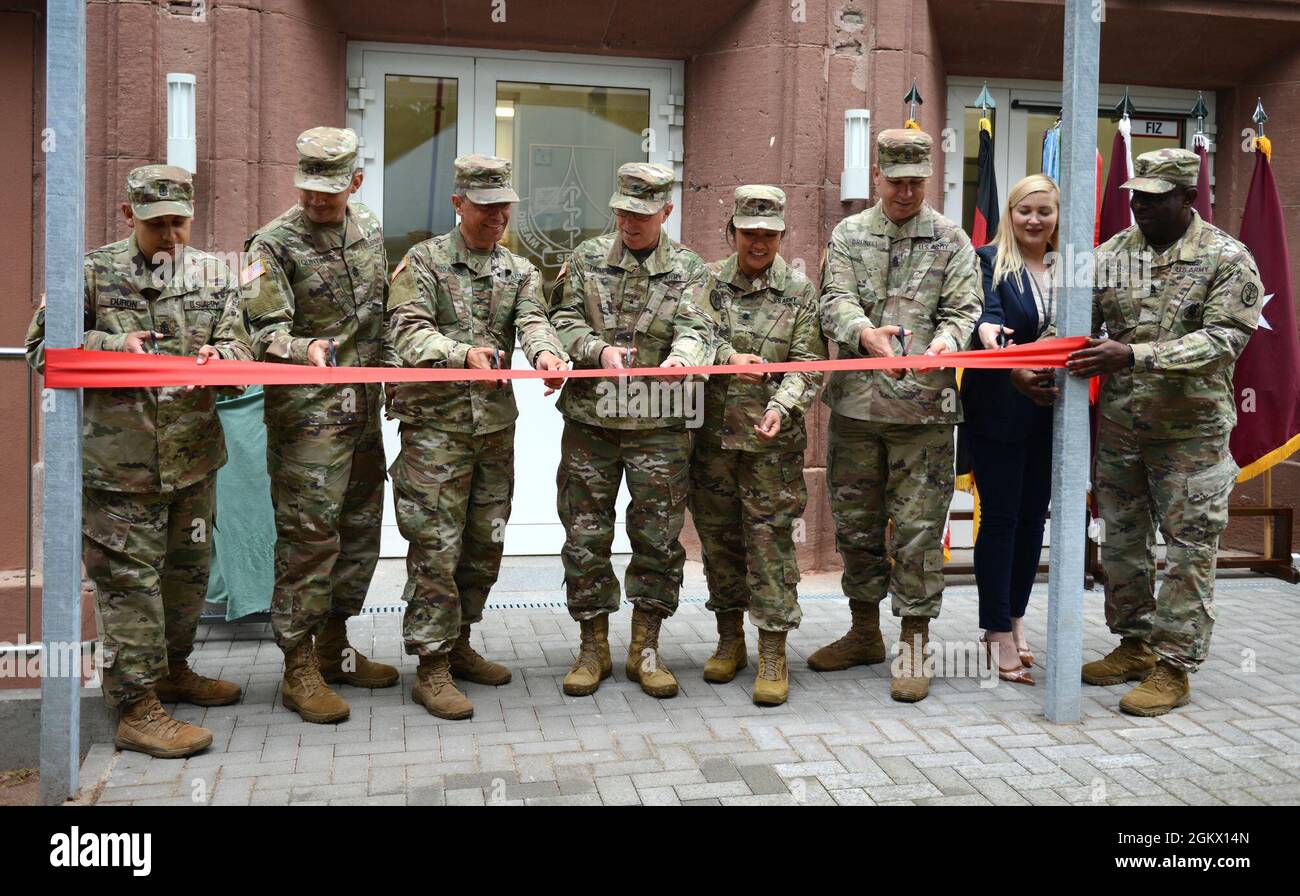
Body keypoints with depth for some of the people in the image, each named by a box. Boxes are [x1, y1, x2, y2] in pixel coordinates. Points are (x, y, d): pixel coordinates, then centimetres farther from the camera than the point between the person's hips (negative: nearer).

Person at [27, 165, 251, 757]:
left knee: (187, 572, 17)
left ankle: (171, 671, 37)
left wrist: (221, 353, -17)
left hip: (193, 457, 5)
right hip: (119, 460, -5)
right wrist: (111, 345, -16)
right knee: (129, 581, -2)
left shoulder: (212, 274, 9)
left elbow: (241, 347, 7)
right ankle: (137, 709, 8)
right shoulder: (93, 273, -2)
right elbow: (41, 349, 0)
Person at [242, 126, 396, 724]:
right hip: (308, 413, -7)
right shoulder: (274, 244, -9)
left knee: (361, 529, 13)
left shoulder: (369, 229, 10)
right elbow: (266, 332, -15)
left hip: (363, 409, 7)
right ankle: (299, 670, 6)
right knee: (309, 536, -6)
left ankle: (334, 649, 28)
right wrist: (306, 350, -35)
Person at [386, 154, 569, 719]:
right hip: (436, 422, -5)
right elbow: (408, 332, -13)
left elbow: (532, 321, -4)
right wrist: (462, 354, -32)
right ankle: (432, 668, 3)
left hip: (497, 422, 6)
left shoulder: (519, 270, 14)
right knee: (436, 546, -6)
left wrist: (544, 351, -29)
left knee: (484, 542, 12)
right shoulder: (424, 261, 0)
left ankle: (458, 645, 28)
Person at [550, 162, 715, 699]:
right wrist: (599, 349, -18)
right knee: (585, 536, 5)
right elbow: (563, 318, 2)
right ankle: (593, 648, 20)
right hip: (589, 419, 1)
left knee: (659, 537, 4)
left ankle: (645, 649, 19)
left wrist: (683, 353, -33)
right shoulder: (587, 258, 9)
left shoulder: (688, 268, 6)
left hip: (660, 425, -1)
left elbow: (696, 326, -9)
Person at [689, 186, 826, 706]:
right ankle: (730, 638, 27)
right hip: (712, 432, 3)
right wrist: (729, 358, -20)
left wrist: (781, 406, -20)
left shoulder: (800, 291, 2)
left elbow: (808, 364, -3)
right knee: (718, 536, 11)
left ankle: (773, 653, 7)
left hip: (772, 437, -2)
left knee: (770, 539, -3)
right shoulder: (709, 281, 7)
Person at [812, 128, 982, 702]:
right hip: (855, 402, 3)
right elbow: (835, 301, -2)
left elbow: (964, 308, 1)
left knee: (918, 528, -1)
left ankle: (913, 644, 11)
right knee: (855, 522, 11)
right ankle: (865, 633, 27)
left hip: (923, 406, -2)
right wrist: (866, 333, -24)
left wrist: (946, 340, -23)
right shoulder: (850, 234, 10)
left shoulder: (951, 239, 7)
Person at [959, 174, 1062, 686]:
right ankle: (999, 634, 7)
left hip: (1050, 409, 5)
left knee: (1033, 516, 10)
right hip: (997, 409, -4)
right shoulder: (989, 261, -3)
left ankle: (1013, 619, 25)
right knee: (1000, 517, -1)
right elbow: (988, 318, -18)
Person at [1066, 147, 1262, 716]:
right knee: (1121, 542, 13)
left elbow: (1222, 340, -18)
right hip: (1119, 428, 5)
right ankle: (1136, 644, 29)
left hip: (1191, 432, -4)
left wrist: (1133, 355, -29)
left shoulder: (1228, 259, -7)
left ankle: (1173, 666, 11)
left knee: (1188, 551, 1)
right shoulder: (1110, 255, 4)